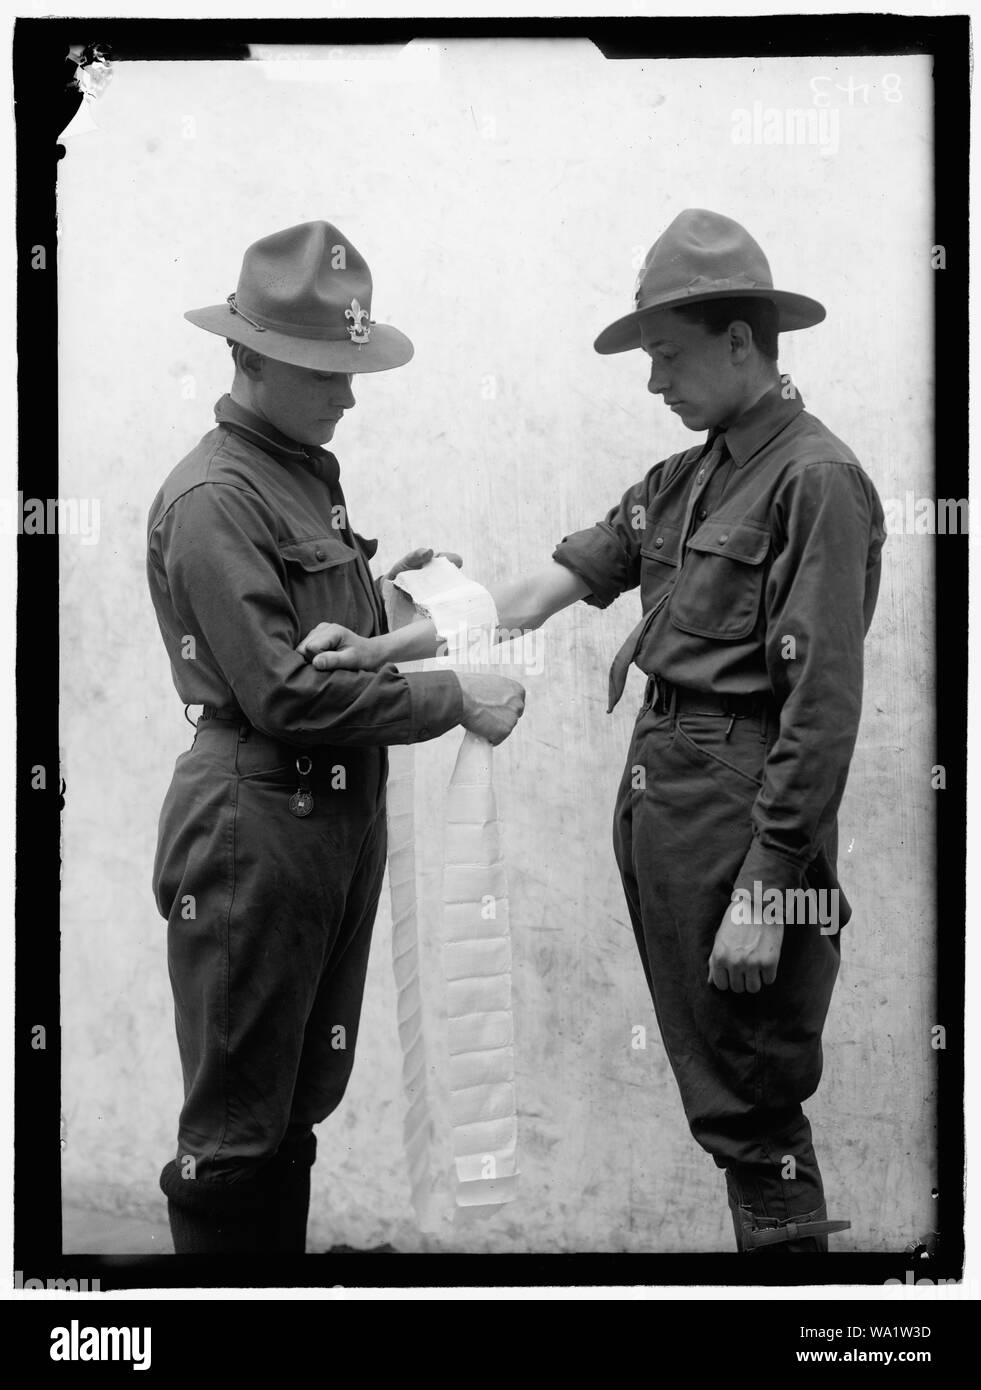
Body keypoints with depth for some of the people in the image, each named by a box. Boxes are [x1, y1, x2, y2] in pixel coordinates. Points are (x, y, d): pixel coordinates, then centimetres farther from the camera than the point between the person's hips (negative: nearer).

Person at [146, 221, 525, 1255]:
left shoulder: (311, 472, 12)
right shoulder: (212, 498, -16)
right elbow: (283, 693, -20)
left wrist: (385, 587, 4)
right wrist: (451, 700, -16)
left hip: (342, 813, 9)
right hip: (254, 827, -9)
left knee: (301, 1104, 17)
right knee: (236, 1129, 1)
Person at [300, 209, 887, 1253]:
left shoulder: (815, 479, -12)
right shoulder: (680, 480, 14)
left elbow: (823, 701, -18)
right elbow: (535, 593, 14)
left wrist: (768, 886, -20)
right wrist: (379, 650, 6)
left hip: (739, 802, -8)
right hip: (653, 782, 8)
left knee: (752, 1106, -1)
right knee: (708, 1083, 15)